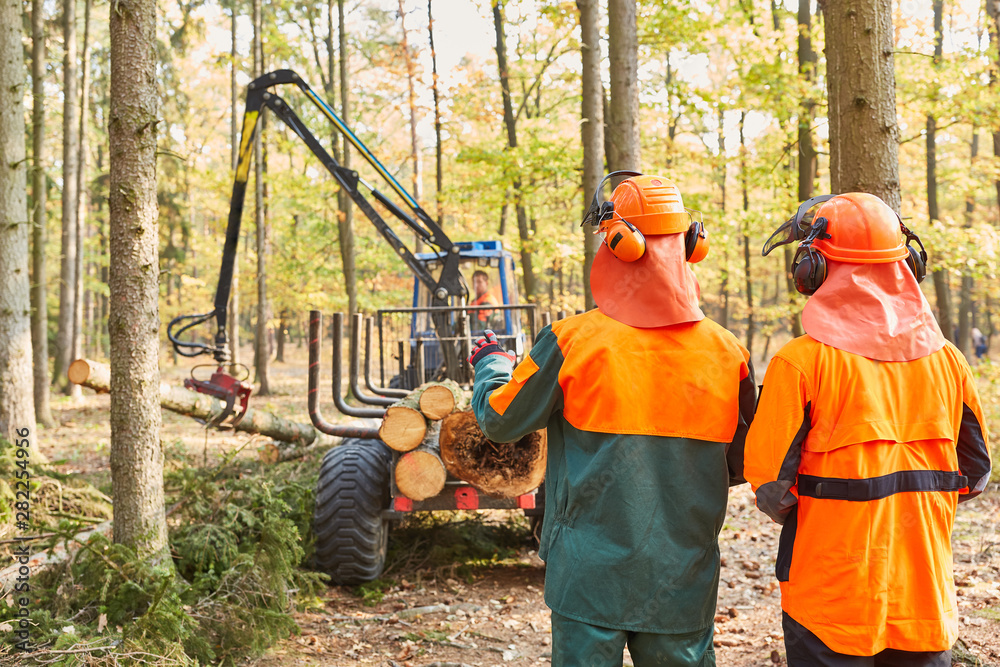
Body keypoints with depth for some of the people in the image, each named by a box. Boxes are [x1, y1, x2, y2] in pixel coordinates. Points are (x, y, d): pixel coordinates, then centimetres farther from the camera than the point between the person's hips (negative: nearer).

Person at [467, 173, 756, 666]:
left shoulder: (571, 342, -14)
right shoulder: (726, 353, -5)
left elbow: (500, 421, 0)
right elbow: (743, 464, 9)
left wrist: (491, 363, 20)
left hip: (592, 577, -2)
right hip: (684, 581, 3)